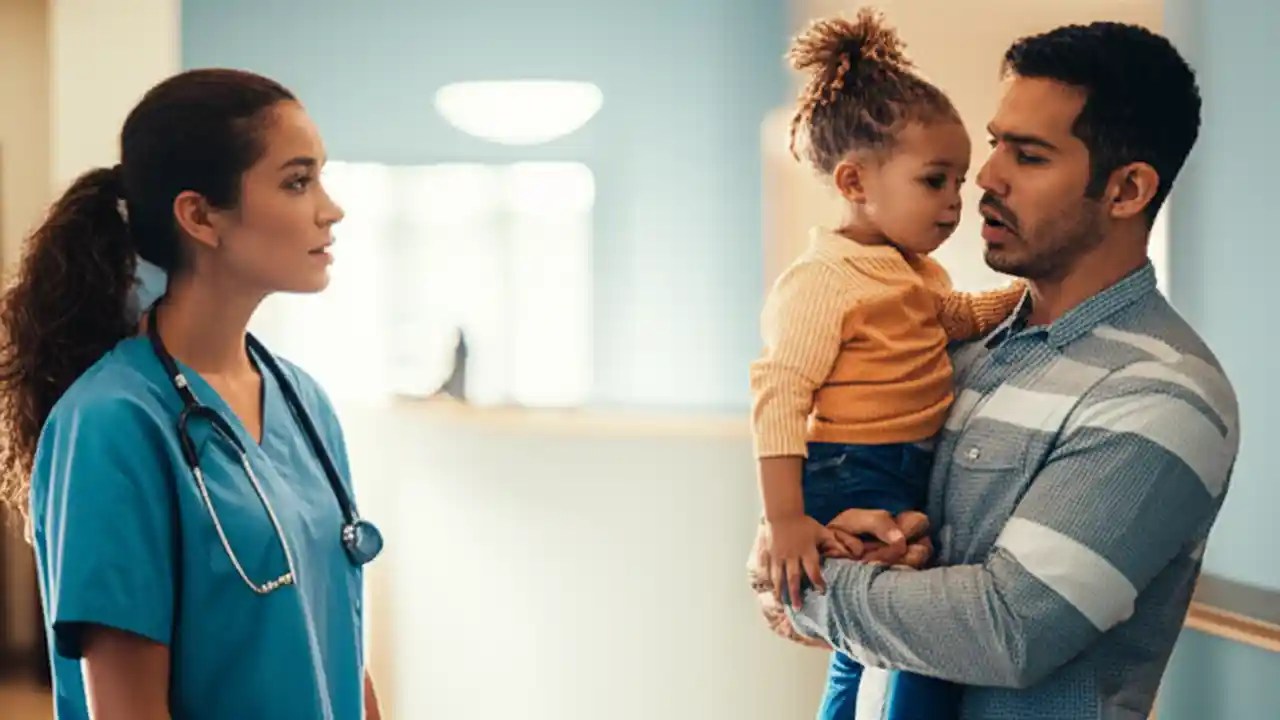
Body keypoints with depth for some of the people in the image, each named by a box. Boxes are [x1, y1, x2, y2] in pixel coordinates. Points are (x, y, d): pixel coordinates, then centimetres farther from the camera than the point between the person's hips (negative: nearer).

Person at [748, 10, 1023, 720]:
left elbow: (959, 318, 32)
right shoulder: (821, 281, -18)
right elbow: (779, 396, -23)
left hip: (909, 480, 10)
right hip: (850, 480, -10)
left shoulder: (916, 272, 12)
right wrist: (784, 521, -29)